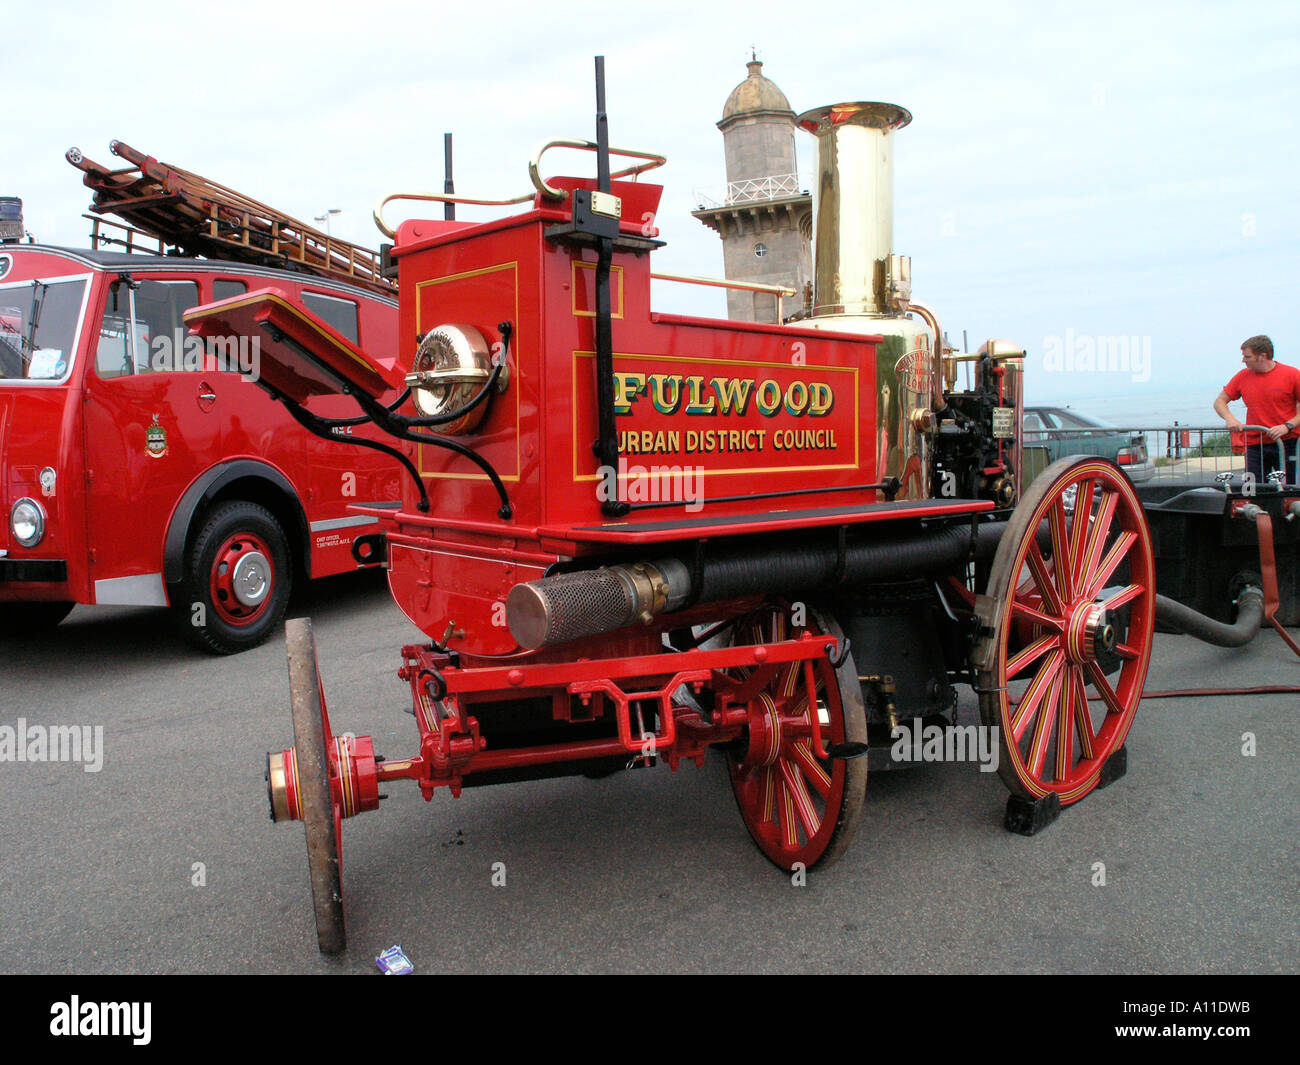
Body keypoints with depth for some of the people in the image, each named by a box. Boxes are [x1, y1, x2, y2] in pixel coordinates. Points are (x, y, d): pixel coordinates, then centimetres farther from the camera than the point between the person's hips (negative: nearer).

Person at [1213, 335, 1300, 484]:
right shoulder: (1242, 377, 7)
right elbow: (1220, 402, 13)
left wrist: (1287, 426, -16)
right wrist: (1230, 418, -6)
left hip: (1287, 443, -2)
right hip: (1255, 445, 2)